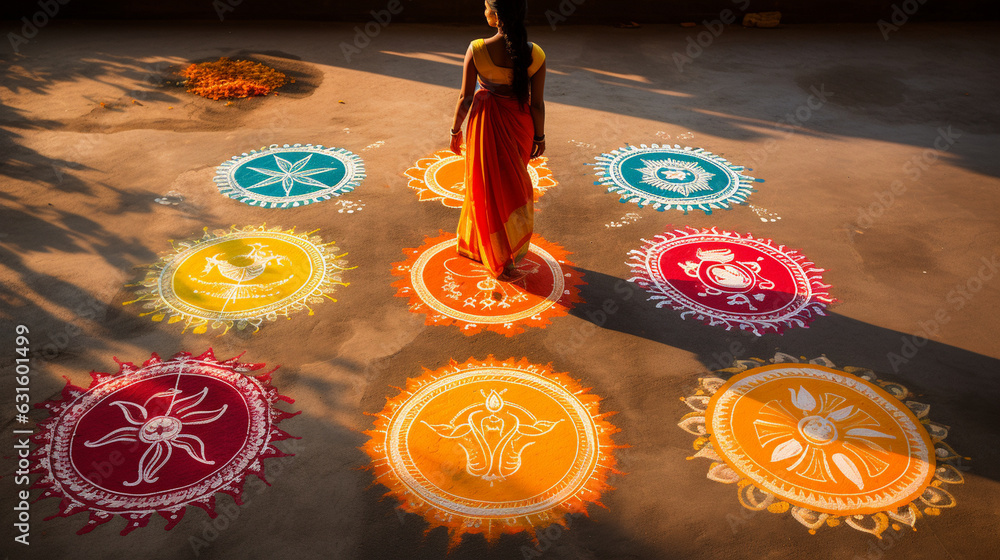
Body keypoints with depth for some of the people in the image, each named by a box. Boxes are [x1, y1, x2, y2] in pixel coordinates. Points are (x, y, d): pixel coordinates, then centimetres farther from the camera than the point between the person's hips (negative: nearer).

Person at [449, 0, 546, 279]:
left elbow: (465, 98, -12)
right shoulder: (535, 54, -16)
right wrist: (539, 136, 7)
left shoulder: (477, 50, -21)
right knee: (511, 185, 24)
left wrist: (456, 130, 3)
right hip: (519, 125, 2)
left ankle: (500, 261, 29)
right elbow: (537, 102, -9)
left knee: (488, 189, 16)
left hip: (486, 123, -2)